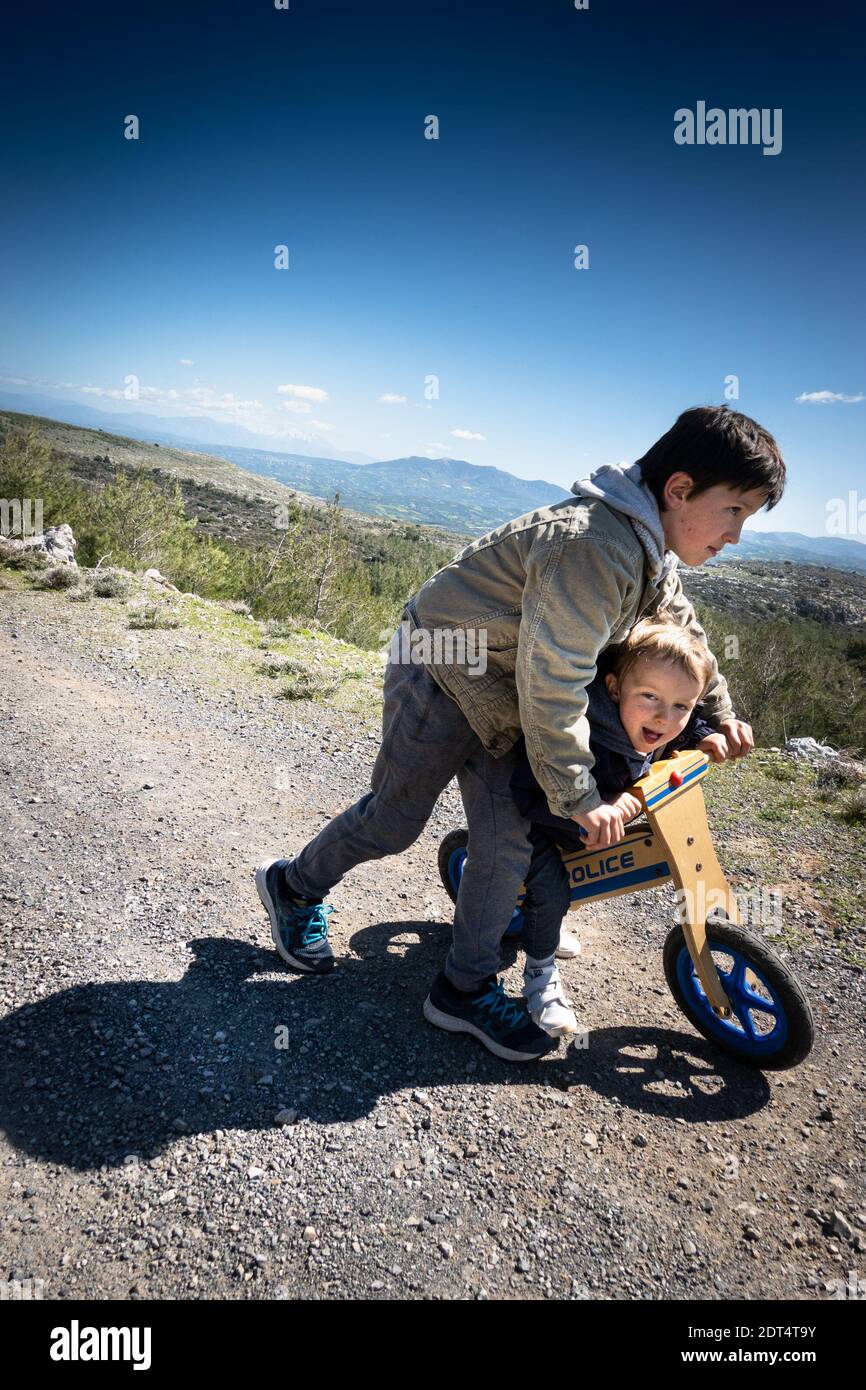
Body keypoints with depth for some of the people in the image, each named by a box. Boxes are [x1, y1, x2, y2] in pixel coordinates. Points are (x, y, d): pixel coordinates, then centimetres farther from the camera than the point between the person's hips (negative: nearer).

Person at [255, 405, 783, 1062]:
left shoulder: (649, 546, 0)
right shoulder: (592, 547, -32)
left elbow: (682, 628, 20)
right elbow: (554, 688, -30)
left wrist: (719, 709, 24)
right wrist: (581, 798, -21)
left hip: (501, 692, 9)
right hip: (440, 673, -9)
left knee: (509, 842, 4)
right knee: (396, 819, 5)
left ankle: (466, 987, 18)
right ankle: (294, 884, 33)